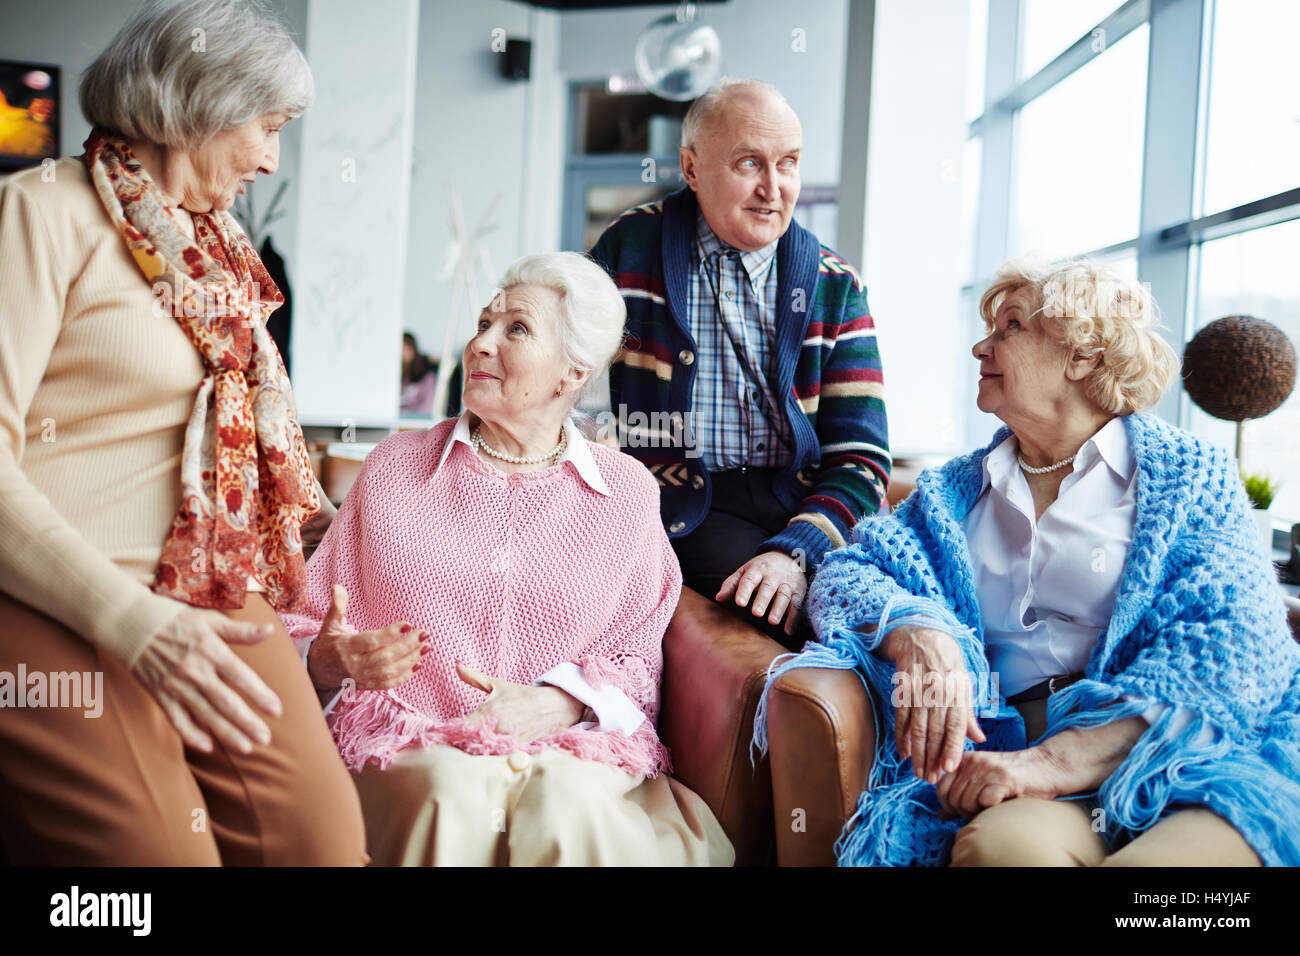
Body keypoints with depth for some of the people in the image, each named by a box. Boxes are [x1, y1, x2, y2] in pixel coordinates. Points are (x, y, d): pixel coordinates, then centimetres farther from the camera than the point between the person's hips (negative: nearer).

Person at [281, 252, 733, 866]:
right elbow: (305, 628, 14)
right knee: (453, 793, -35)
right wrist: (332, 660, -10)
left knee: (568, 802, -36)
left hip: (575, 750, 0)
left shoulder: (628, 493, 12)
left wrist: (558, 702, -11)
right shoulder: (394, 467, 14)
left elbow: (637, 658, 9)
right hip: (411, 745, 1)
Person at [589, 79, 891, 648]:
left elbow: (860, 455, 3)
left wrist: (796, 551, -16)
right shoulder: (634, 246, 6)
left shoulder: (834, 285, 10)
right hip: (685, 508, -2)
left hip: (809, 507, 3)